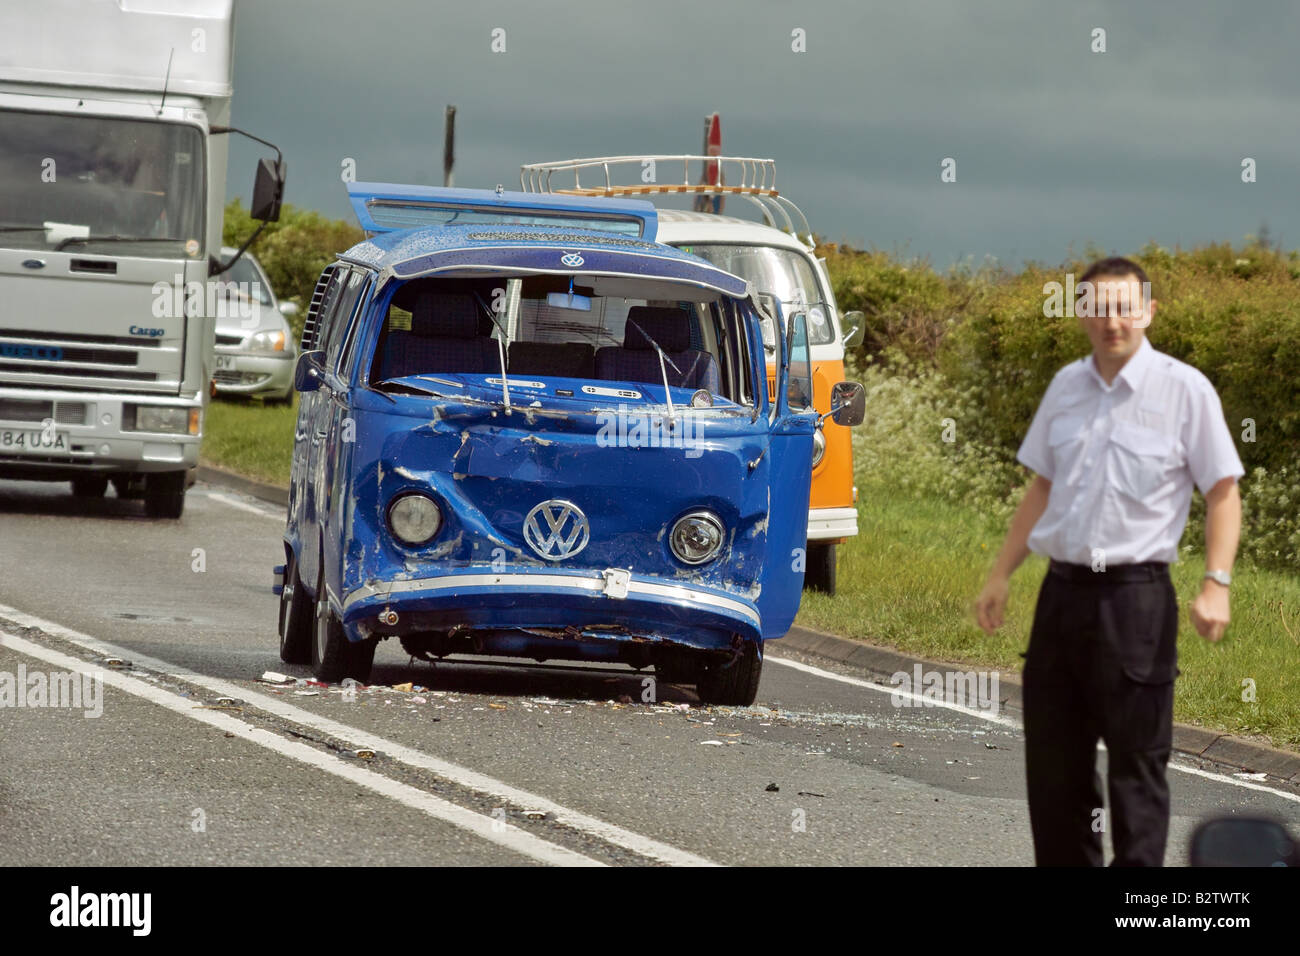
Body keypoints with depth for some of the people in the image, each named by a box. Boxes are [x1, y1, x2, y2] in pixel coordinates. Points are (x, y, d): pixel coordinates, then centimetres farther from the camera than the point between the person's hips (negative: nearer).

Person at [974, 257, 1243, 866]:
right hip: (1063, 590, 6)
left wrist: (1216, 584, -15)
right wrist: (1000, 575, 18)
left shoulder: (1184, 390, -6)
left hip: (1135, 595, -5)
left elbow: (1222, 491, -4)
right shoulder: (1067, 386, 10)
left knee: (1136, 762, -1)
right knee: (1053, 760, 11)